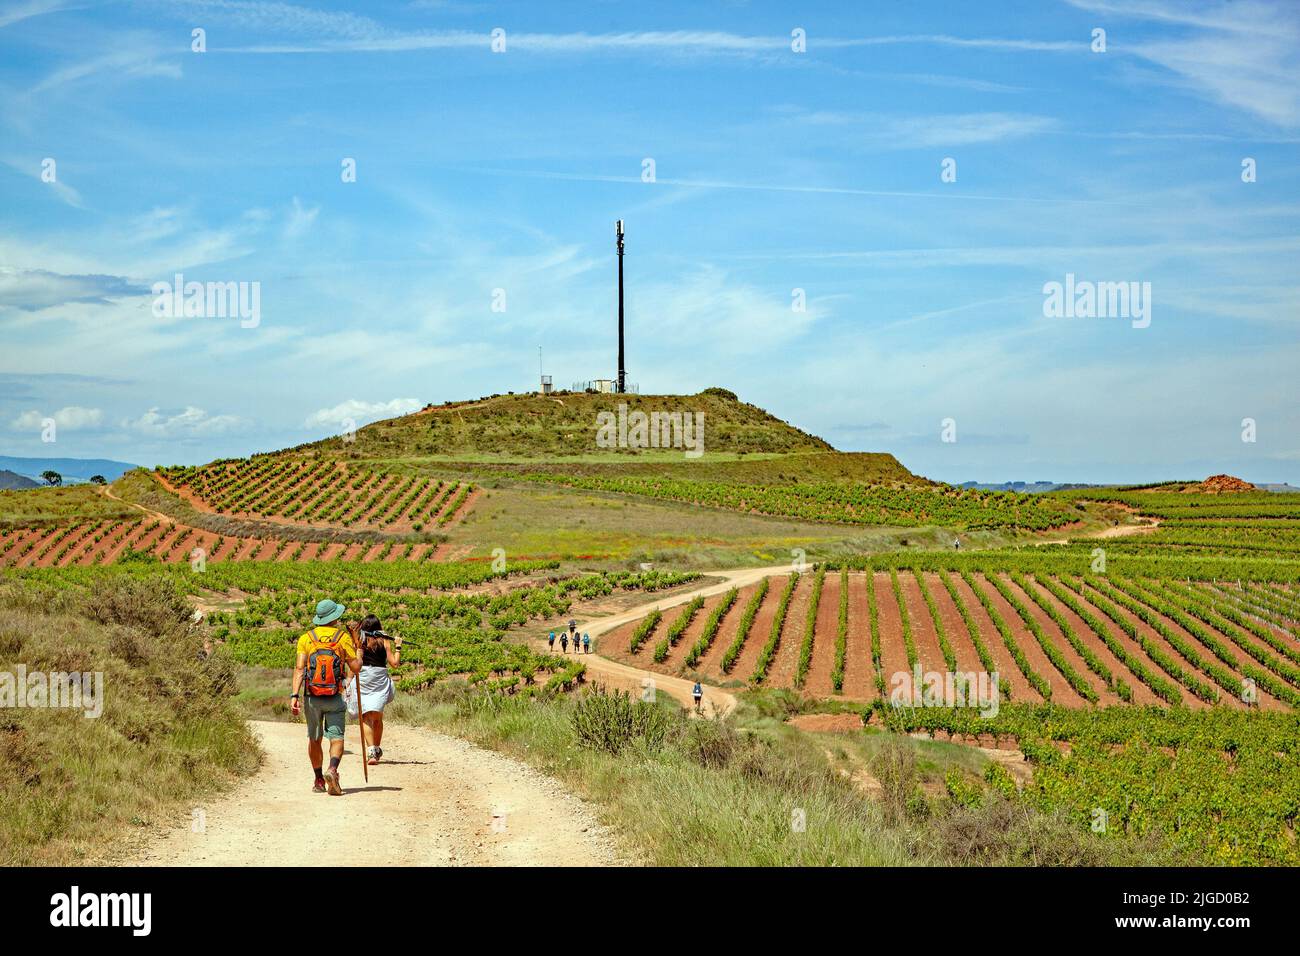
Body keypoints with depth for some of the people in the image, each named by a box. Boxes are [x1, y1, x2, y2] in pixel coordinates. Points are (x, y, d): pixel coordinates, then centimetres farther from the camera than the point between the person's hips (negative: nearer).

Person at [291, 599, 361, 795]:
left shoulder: (306, 638, 3)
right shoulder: (343, 637, 0)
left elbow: (299, 669, -7)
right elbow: (356, 668, -1)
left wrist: (295, 696, -11)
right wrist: (358, 647, 17)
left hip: (312, 698, 2)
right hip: (335, 698, -2)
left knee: (314, 739, 15)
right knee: (336, 738, -3)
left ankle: (319, 781, 22)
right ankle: (332, 770, -29)